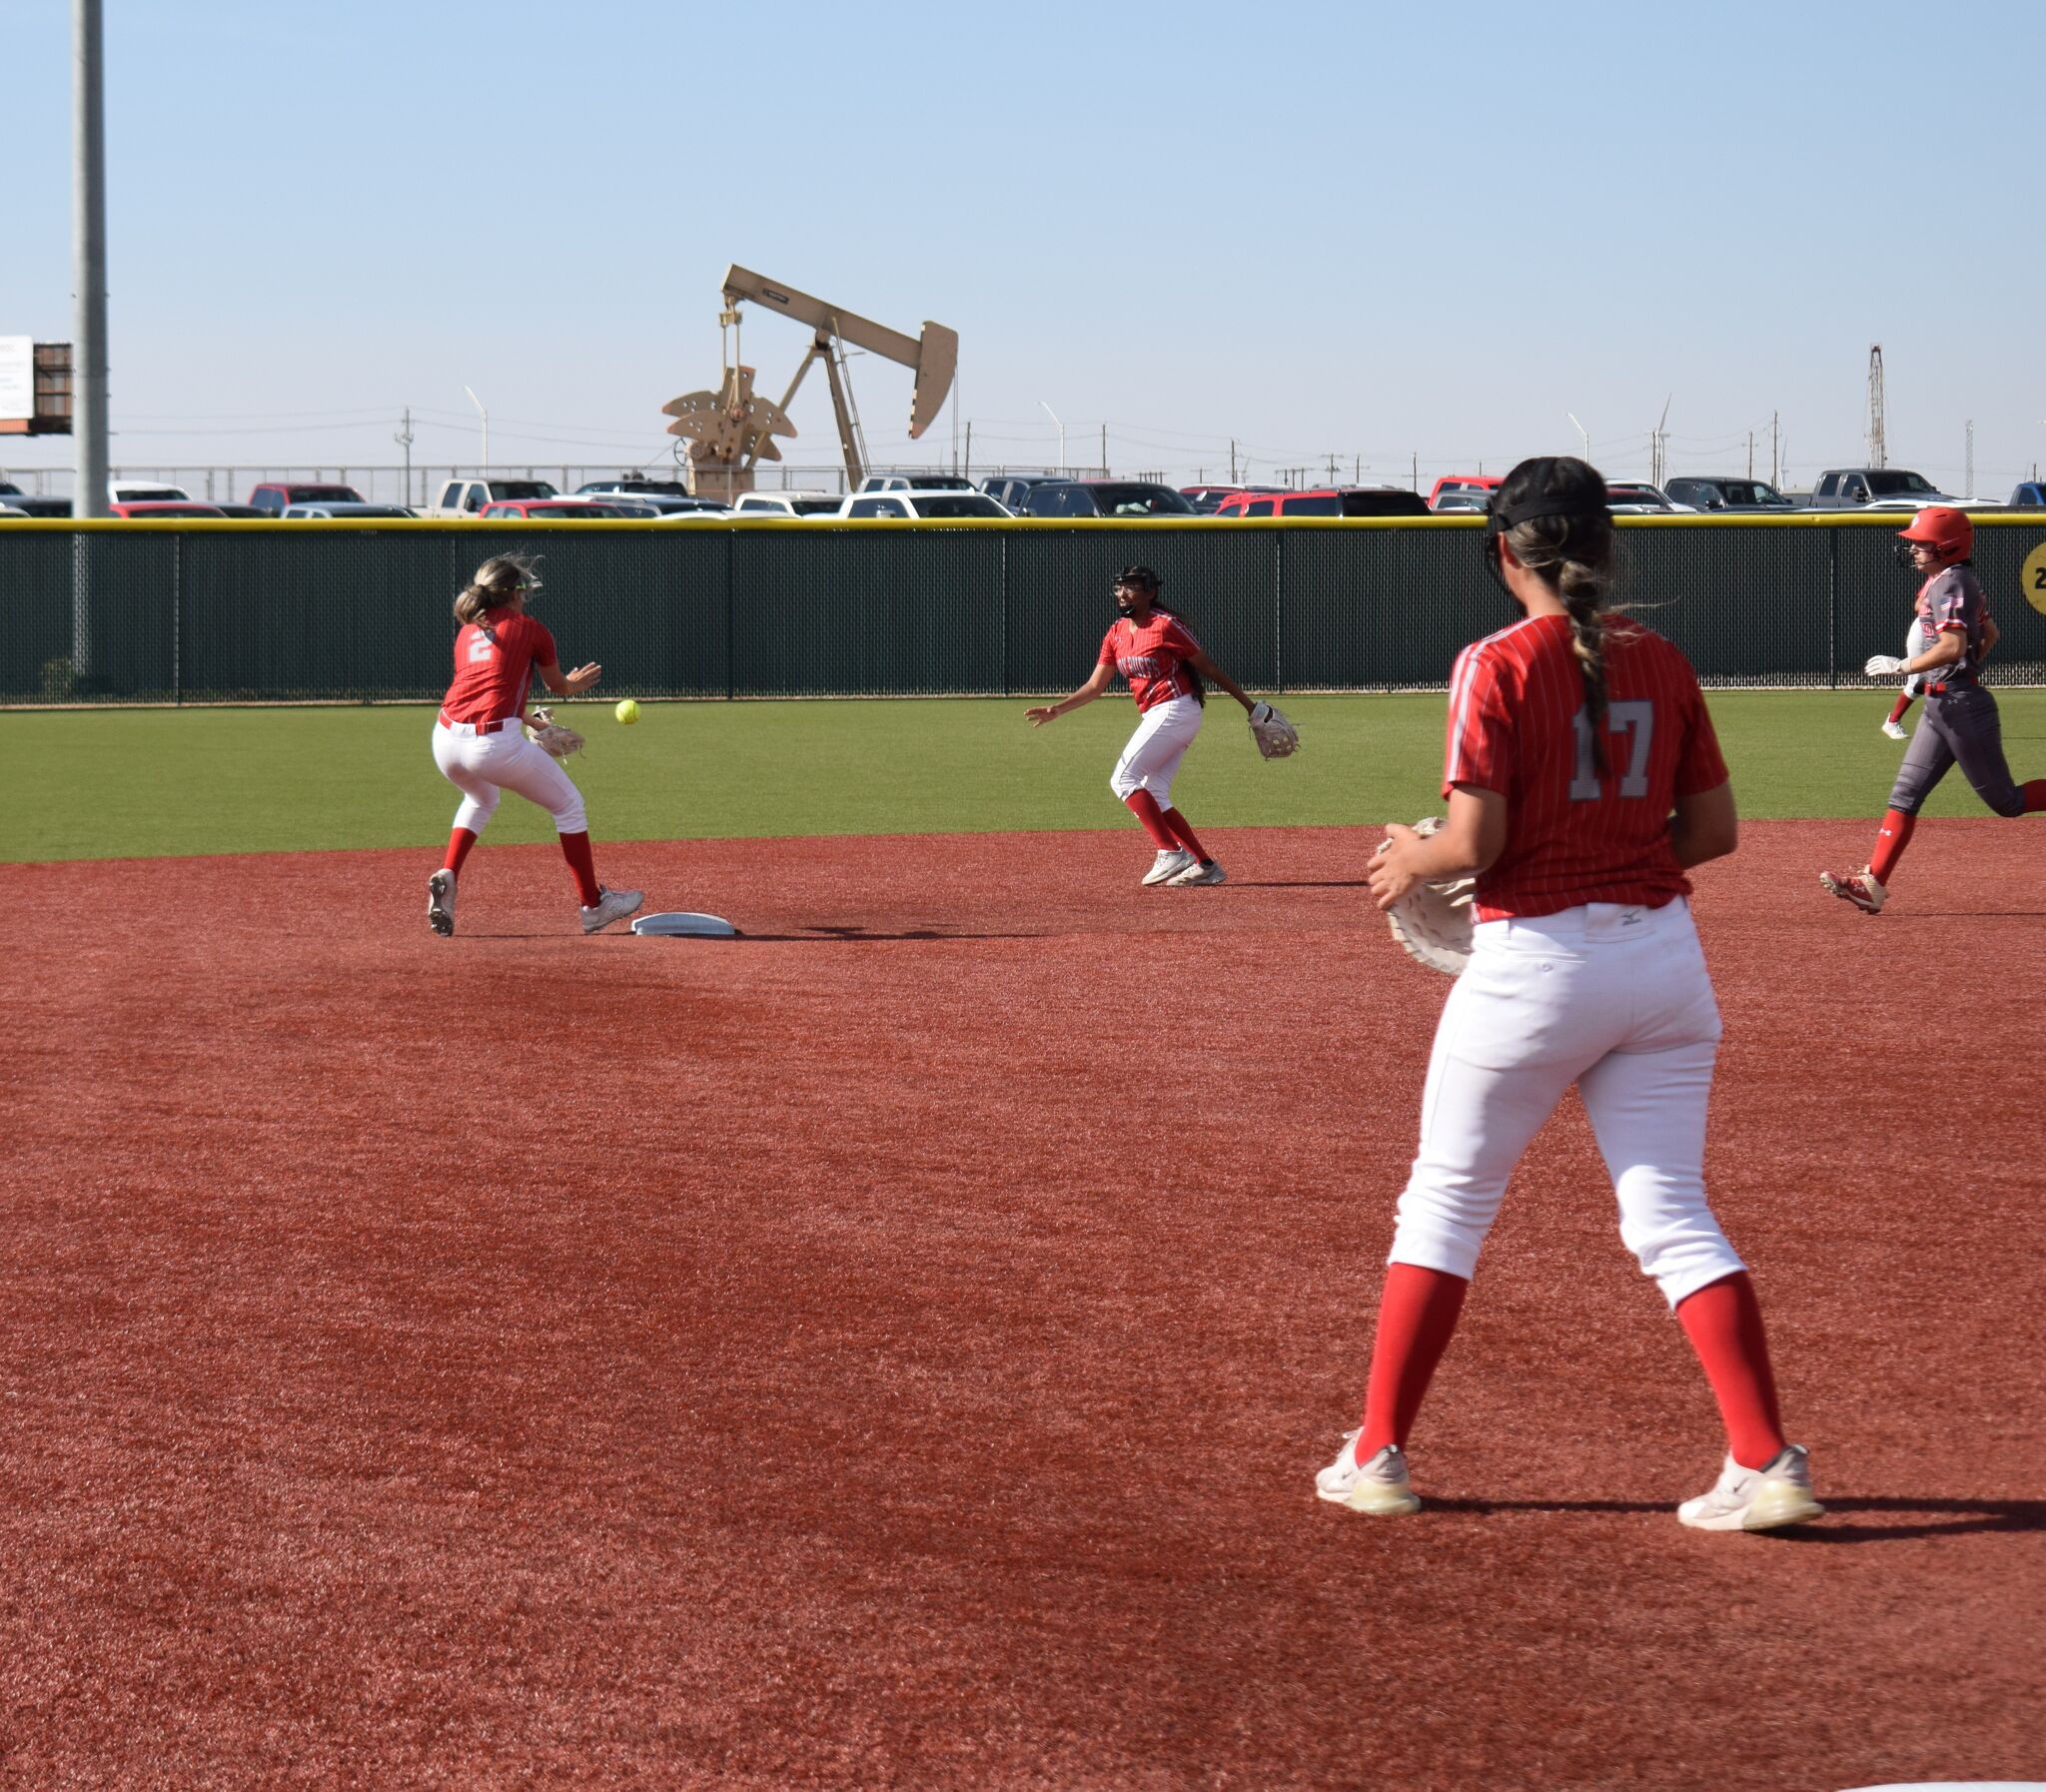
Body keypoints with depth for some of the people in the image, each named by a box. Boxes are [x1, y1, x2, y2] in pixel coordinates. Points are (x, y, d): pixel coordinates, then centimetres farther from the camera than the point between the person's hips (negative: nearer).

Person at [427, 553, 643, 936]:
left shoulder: (466, 633, 22)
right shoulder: (531, 630, 9)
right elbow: (559, 686, 23)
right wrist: (575, 684, 48)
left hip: (446, 740, 5)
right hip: (496, 743, -5)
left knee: (481, 799, 37)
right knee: (568, 805, 16)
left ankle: (446, 877, 14)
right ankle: (593, 905, 21)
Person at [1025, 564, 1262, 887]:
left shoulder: (1166, 625, -11)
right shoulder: (1116, 634, 11)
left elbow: (1208, 668, -7)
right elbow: (1095, 687, 12)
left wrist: (1250, 706, -4)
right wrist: (1057, 709, -2)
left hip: (1174, 711, -9)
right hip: (1154, 718, 9)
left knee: (1123, 780, -14)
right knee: (1153, 797, 6)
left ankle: (1170, 853, -18)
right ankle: (1205, 865, 8)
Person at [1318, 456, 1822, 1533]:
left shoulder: (1498, 666, -11)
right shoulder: (1660, 664, 4)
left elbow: (1476, 844, -16)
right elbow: (1712, 829, 8)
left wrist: (1411, 861, 5)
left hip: (1535, 960, -4)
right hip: (1662, 952, 4)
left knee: (1445, 1201, 10)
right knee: (1672, 1216, 6)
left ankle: (1375, 1458, 15)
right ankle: (1767, 1464, -3)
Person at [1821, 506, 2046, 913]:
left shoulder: (1949, 585, -16)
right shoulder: (1962, 581, 13)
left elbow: (1953, 648, -27)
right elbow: (1989, 635, 24)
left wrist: (1901, 666, -20)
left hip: (1962, 707, -10)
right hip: (1940, 707, 10)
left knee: (2007, 801, -3)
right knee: (1905, 793, 4)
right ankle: (1873, 883, 1)